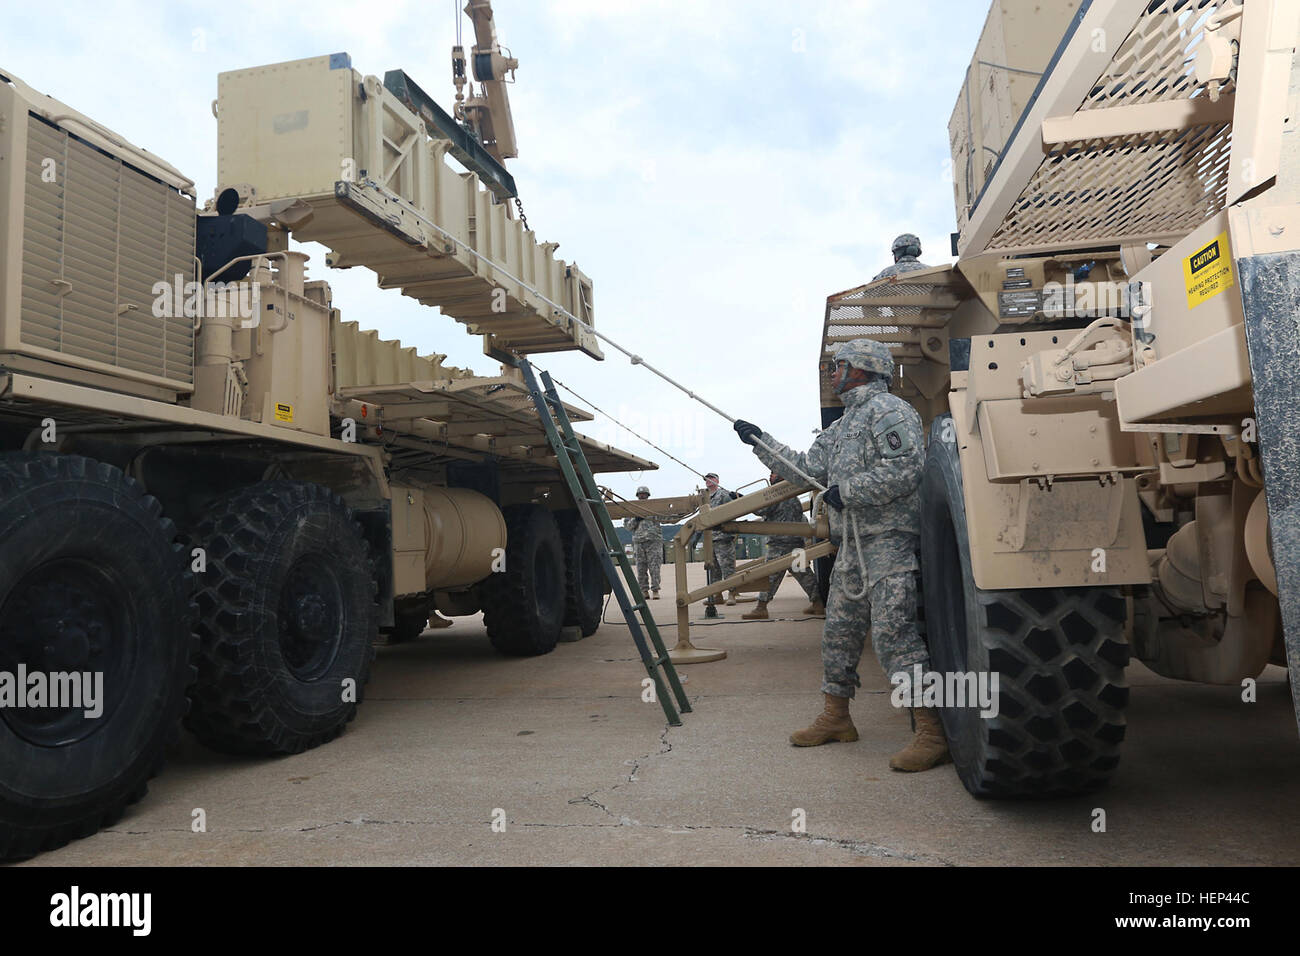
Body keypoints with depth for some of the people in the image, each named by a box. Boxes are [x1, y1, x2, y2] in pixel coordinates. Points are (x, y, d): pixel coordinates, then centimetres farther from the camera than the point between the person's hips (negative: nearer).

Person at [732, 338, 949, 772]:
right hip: (852, 543, 10)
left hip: (889, 541, -10)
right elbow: (805, 467, 26)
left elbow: (905, 469, -19)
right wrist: (760, 441, 24)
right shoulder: (843, 426, 23)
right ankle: (835, 718, 26)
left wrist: (847, 490, -14)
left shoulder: (889, 410, -7)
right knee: (839, 630, 13)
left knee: (894, 632, -14)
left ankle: (931, 733, -10)